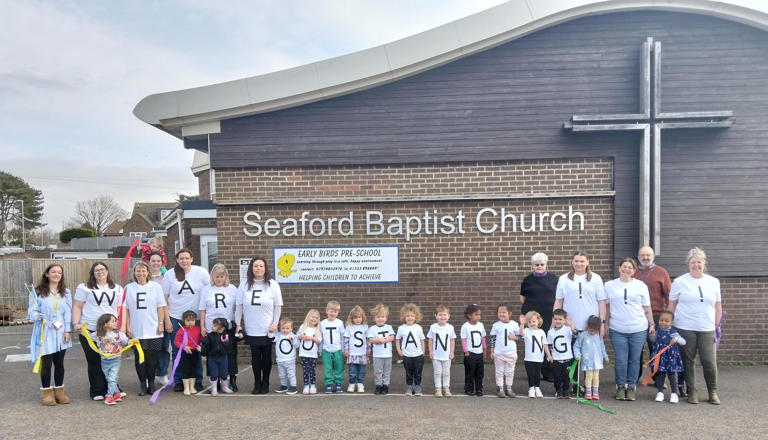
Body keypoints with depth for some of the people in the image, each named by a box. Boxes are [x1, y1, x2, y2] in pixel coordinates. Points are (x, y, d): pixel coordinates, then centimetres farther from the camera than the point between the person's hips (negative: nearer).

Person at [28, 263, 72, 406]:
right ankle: (47, 392, 13)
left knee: (59, 363, 9)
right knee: (46, 363, -1)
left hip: (60, 333, 3)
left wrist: (68, 330, 0)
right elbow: (32, 310, -5)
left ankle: (59, 391, 21)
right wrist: (36, 316, -28)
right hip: (44, 333, -3)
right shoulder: (38, 292, -3)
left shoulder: (66, 292, 9)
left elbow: (68, 312, 7)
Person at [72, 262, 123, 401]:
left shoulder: (117, 289, 14)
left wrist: (122, 327, 4)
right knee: (94, 362, 2)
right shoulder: (84, 288, 6)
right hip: (89, 330, -2)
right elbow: (77, 307, 3)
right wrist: (76, 324, -10)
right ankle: (97, 391, 12)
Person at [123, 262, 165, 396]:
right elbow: (126, 309, 6)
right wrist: (127, 327, 2)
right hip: (136, 331, 1)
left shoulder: (156, 287, 3)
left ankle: (151, 383, 16)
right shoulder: (129, 288, 4)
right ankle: (142, 384, 16)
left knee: (152, 358, 3)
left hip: (153, 330, -1)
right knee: (139, 357, 4)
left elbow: (160, 307, 4)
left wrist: (161, 324, -2)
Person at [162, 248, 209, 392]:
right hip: (175, 319, 1)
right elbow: (164, 299, 3)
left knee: (195, 350, 4)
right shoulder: (170, 274, 1)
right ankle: (178, 381, 17)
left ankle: (197, 381, 16)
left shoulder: (201, 272, -1)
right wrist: (167, 320, -1)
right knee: (177, 351, 6)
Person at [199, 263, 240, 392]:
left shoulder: (232, 289, 4)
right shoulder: (206, 289, 6)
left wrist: (238, 325, 2)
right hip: (211, 328, 0)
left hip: (229, 327, 0)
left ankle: (232, 381, 10)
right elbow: (202, 309, 8)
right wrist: (202, 326, 2)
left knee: (231, 354, 1)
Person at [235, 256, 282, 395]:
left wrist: (275, 324, -6)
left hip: (268, 330, -1)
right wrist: (238, 324, 3)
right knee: (255, 357, 8)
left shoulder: (273, 285, -4)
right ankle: (257, 384, 20)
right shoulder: (244, 285, 2)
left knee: (266, 357, 7)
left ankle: (265, 384, 21)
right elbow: (239, 306, 6)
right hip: (251, 330, 1)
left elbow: (278, 306, -1)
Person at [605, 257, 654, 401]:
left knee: (634, 360, 5)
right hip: (617, 330, 0)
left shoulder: (641, 286, 7)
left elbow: (647, 308, 11)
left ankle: (631, 386, 19)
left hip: (638, 330, 1)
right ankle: (620, 386, 15)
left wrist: (652, 324, 7)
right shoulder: (610, 285, 6)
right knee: (620, 360, -1)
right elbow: (606, 306, 9)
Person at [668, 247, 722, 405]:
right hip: (685, 328, -2)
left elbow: (718, 306, 14)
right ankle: (691, 392, 16)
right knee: (688, 361, 4)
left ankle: (713, 392, 18)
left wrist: (716, 324, 10)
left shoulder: (714, 282, 9)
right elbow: (672, 305, 4)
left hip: (707, 329, 2)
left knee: (709, 361, -2)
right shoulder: (679, 282, 1)